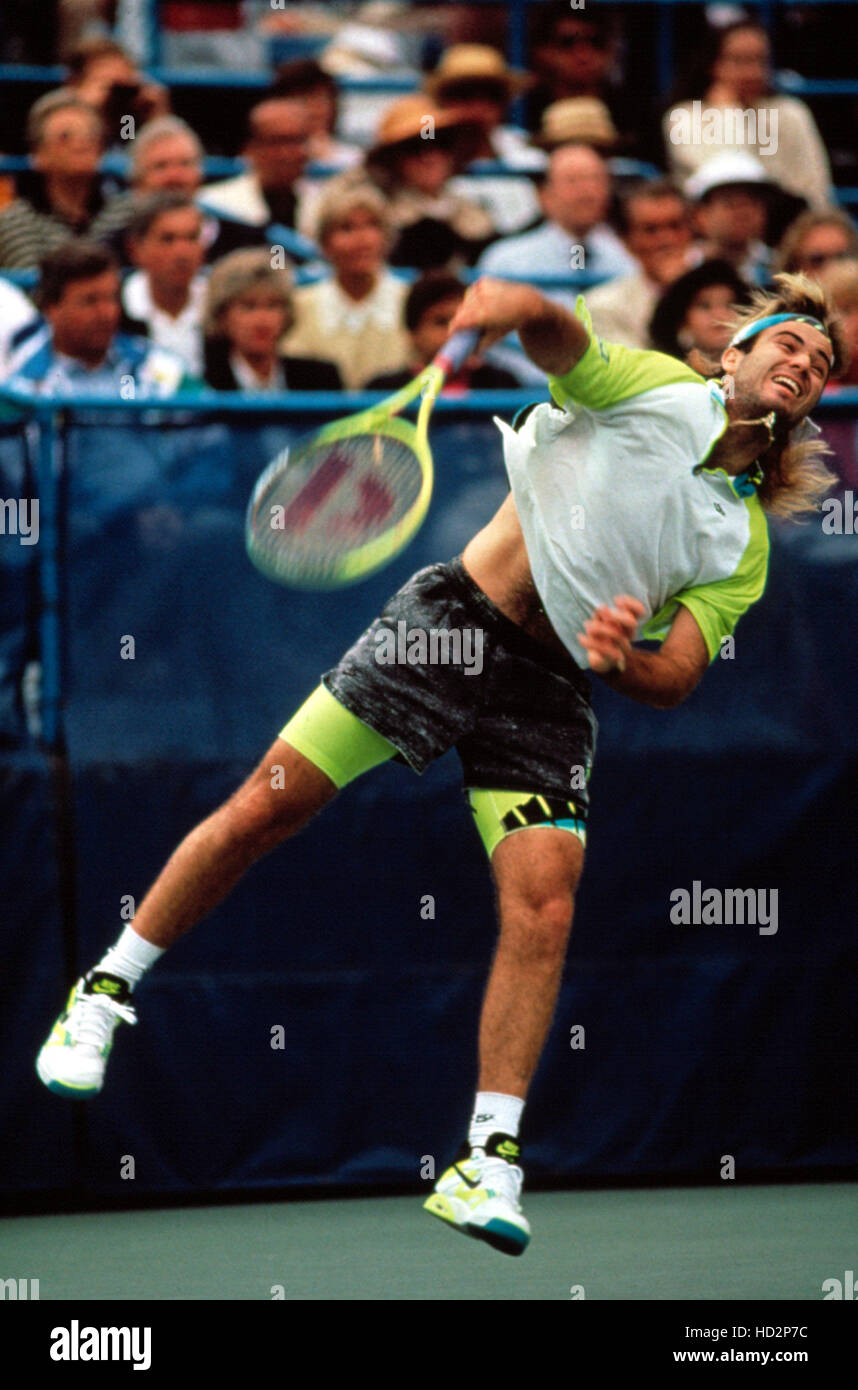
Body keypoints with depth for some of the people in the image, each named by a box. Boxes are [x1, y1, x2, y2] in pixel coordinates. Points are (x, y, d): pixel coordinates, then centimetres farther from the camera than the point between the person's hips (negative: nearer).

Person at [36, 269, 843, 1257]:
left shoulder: (745, 544, 7)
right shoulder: (657, 390, 0)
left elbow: (677, 678, -1)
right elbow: (556, 333, -19)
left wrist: (621, 658, -24)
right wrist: (511, 306, -42)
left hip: (548, 692, 2)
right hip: (448, 619, -2)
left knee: (544, 906, -16)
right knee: (264, 809, -6)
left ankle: (489, 1163, -13)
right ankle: (104, 993, 11)